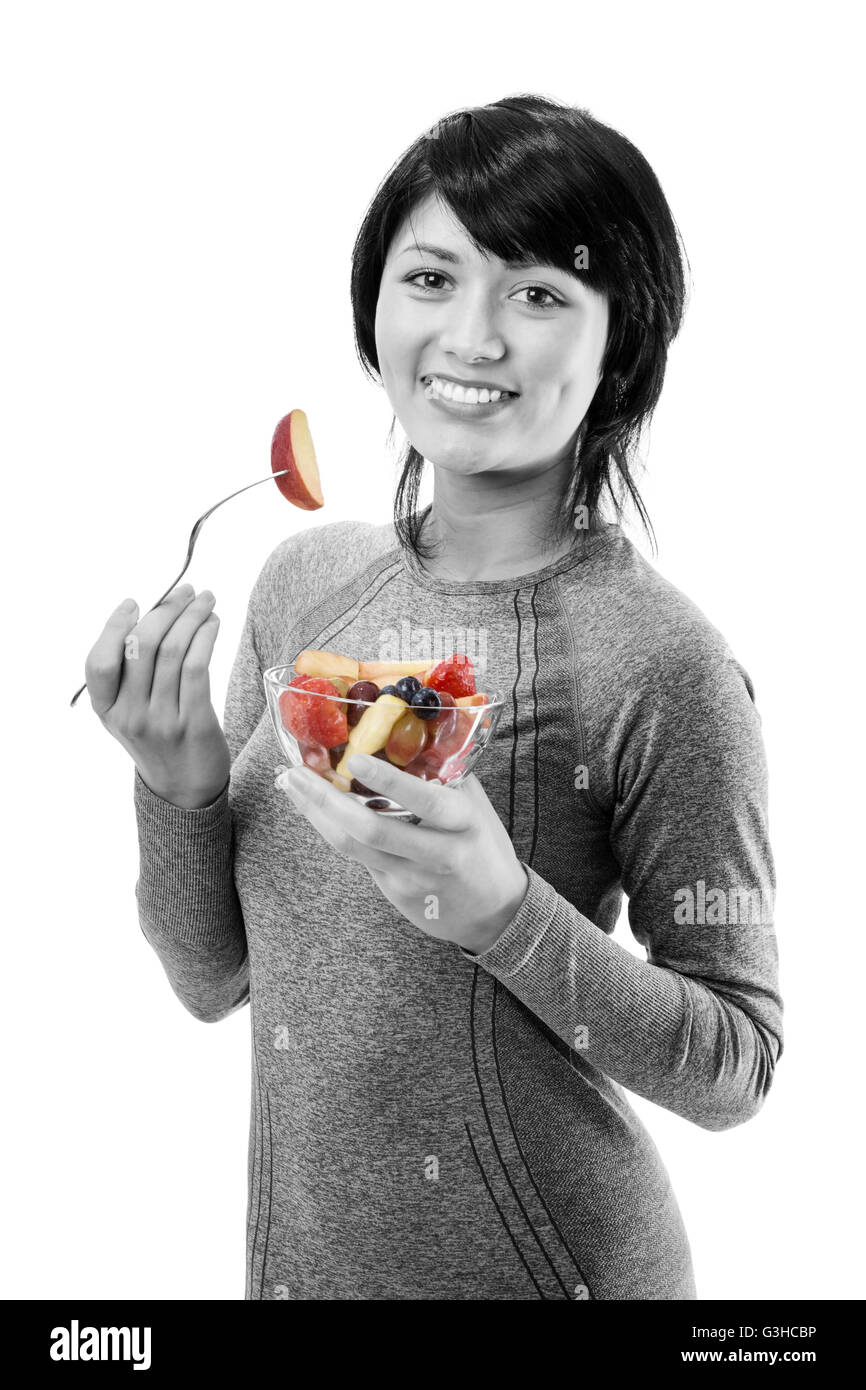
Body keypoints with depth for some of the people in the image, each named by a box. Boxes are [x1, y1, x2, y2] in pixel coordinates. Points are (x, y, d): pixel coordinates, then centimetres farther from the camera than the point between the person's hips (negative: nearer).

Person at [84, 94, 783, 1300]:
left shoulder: (664, 666, -20)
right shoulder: (305, 578, -5)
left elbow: (738, 1068, -14)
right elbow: (214, 976, 2)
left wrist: (505, 911, -27)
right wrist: (180, 787, -16)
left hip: (536, 1260, -4)